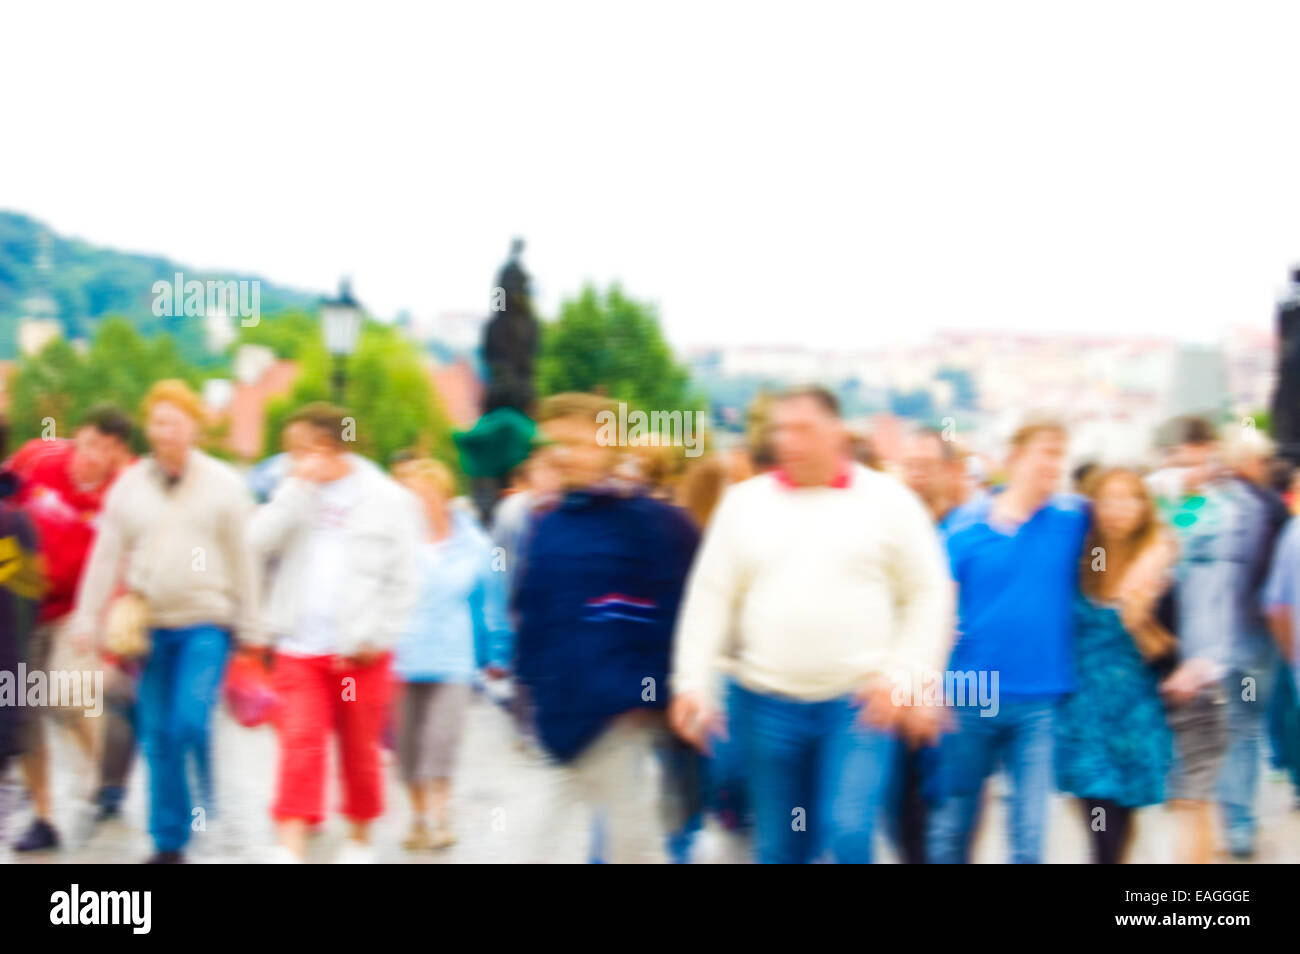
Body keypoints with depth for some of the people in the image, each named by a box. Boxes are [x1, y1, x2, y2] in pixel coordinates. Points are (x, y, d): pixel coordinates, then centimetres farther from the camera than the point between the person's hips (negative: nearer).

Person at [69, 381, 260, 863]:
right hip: (150, 626, 3)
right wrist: (86, 620, 3)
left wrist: (248, 627, 4)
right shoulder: (129, 486, 7)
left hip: (207, 625, -2)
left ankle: (205, 808, 11)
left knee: (191, 721, -16)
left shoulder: (223, 484, 3)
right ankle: (168, 841, 14)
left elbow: (243, 559, 6)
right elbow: (105, 557, 8)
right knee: (157, 736, 4)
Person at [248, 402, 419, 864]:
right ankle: (290, 849, -14)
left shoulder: (385, 499, -1)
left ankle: (359, 838, 28)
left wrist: (370, 637, -9)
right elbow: (262, 539, -7)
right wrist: (300, 487, -11)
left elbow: (401, 583, -2)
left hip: (359, 652, -2)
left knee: (360, 749, 9)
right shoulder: (296, 491, 10)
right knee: (301, 743, -10)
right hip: (299, 649, 2)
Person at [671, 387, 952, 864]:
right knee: (779, 847, 10)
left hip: (860, 704, -3)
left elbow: (928, 597, 1)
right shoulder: (744, 502, 6)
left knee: (848, 833, -17)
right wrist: (692, 683, -5)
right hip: (768, 704, 3)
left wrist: (903, 677, -9)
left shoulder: (889, 500, 1)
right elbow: (711, 599, 4)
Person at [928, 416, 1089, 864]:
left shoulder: (1073, 520, 1)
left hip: (1039, 700, 0)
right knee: (952, 823, 11)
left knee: (1029, 832, 0)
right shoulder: (968, 522, -2)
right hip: (969, 697, 0)